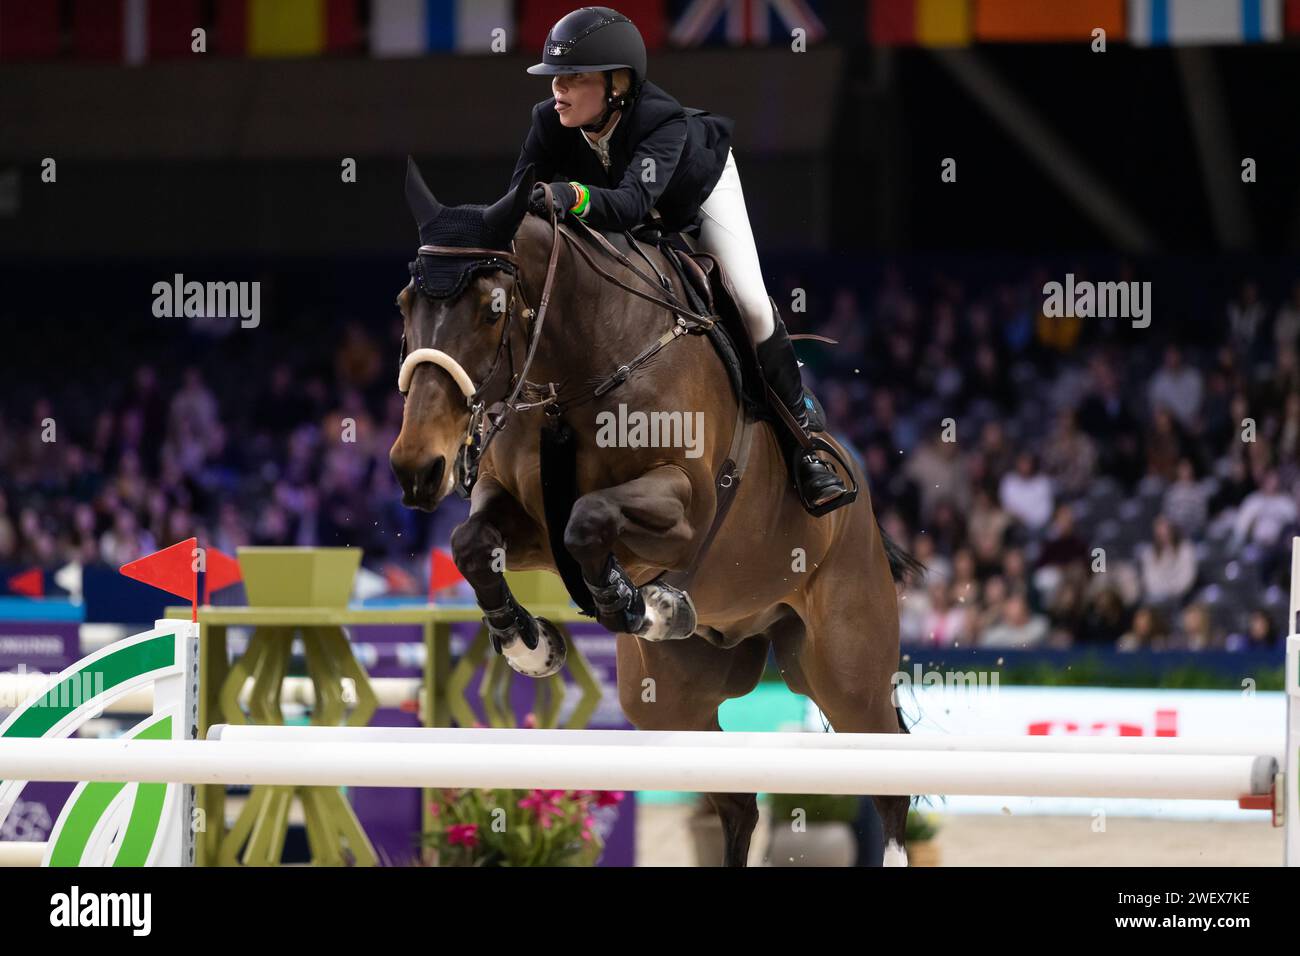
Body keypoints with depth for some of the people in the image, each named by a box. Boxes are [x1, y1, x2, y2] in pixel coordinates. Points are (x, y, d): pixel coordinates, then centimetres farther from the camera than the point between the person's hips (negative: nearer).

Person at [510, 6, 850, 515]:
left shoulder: (662, 121, -47)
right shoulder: (550, 123, -34)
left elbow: (634, 202, -64)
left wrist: (573, 197, -82)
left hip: (700, 185, -4)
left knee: (752, 307, -14)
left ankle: (801, 439, 3)